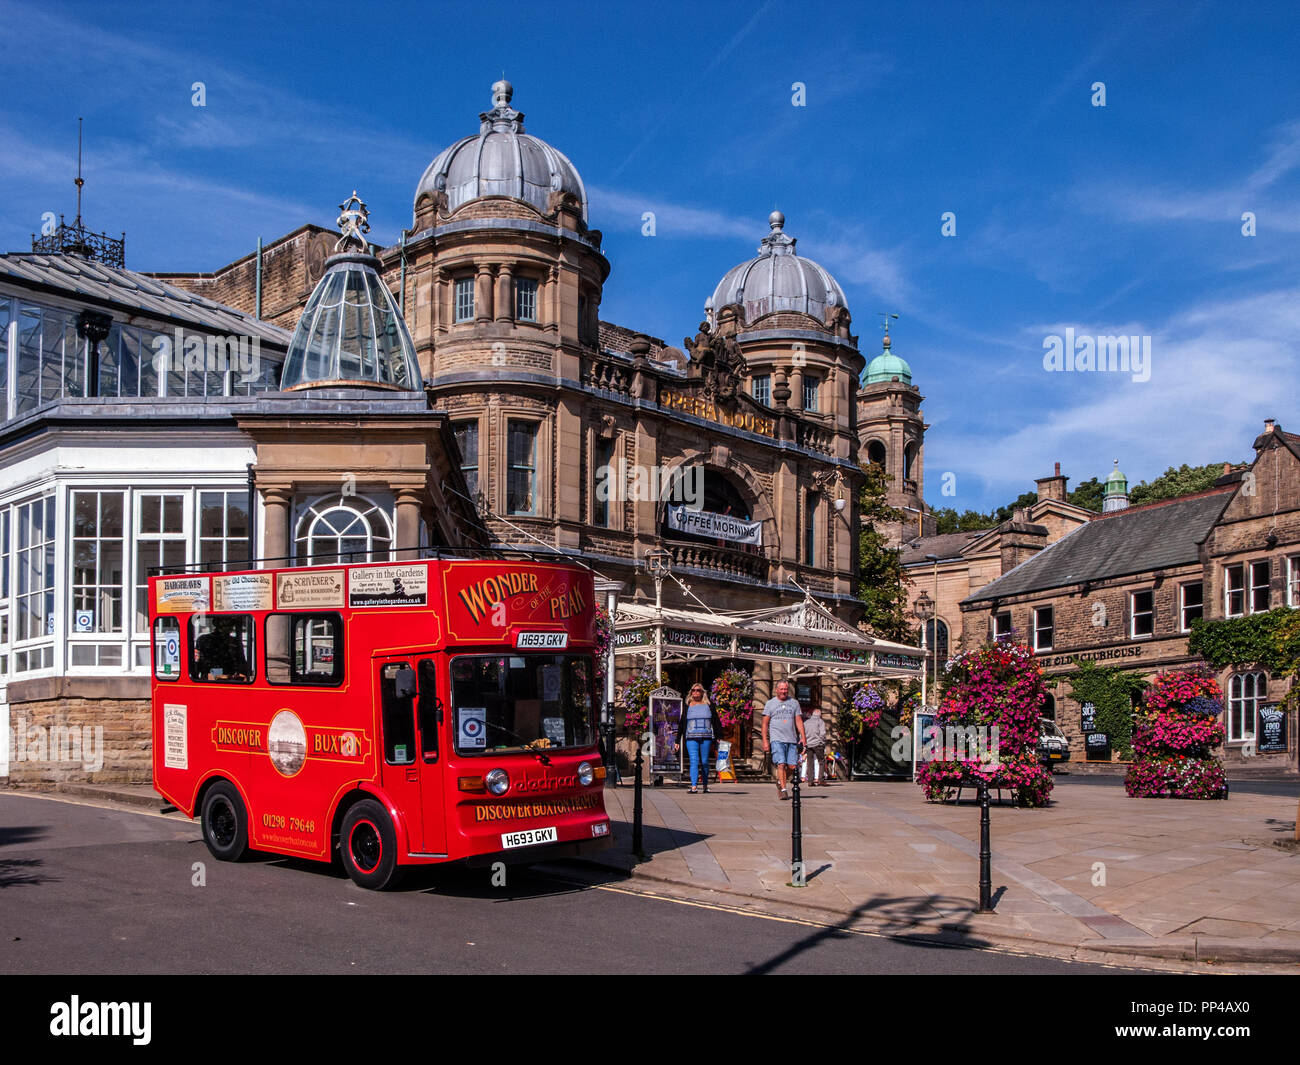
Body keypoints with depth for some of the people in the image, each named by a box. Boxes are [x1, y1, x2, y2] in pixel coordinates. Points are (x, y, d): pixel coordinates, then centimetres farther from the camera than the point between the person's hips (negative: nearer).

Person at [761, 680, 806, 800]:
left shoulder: (794, 703, 16)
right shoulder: (770, 703, 8)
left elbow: (799, 721, 13)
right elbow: (765, 723, 6)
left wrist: (803, 737, 1)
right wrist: (765, 740, -3)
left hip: (792, 740, 3)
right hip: (777, 739, -3)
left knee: (792, 766, -2)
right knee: (781, 764, -15)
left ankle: (780, 782, 23)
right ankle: (783, 789, -12)